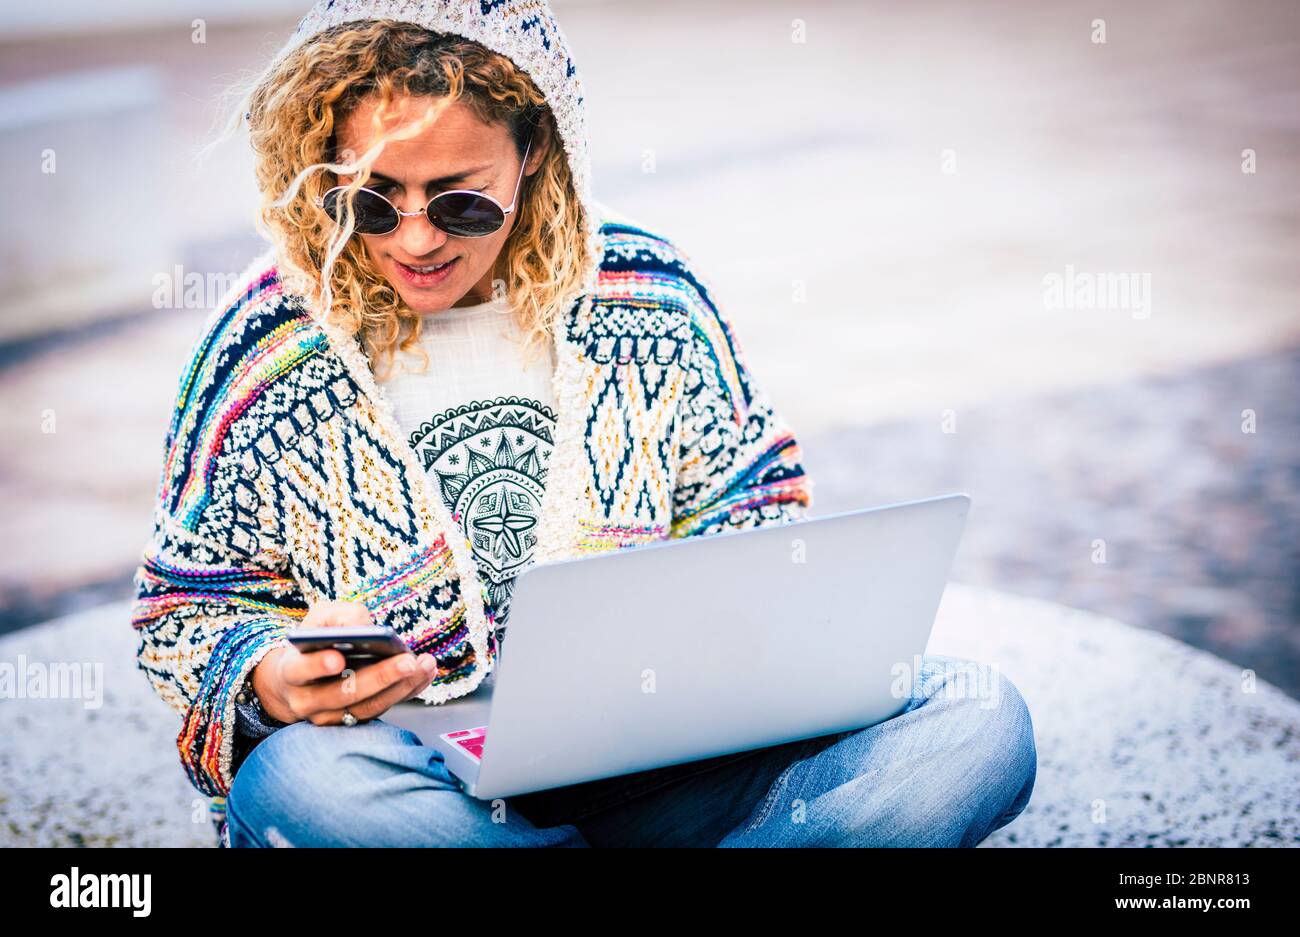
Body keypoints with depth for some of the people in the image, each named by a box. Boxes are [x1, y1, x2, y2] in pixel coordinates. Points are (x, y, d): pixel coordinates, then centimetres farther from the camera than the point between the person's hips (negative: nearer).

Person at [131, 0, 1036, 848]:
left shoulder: (648, 296, 2)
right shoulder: (266, 352, -2)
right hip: (423, 786, -1)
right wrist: (272, 682, -20)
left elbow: (757, 504, 12)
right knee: (303, 783, -40)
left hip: (651, 768, 2)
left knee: (977, 719, -19)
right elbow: (187, 607, 5)